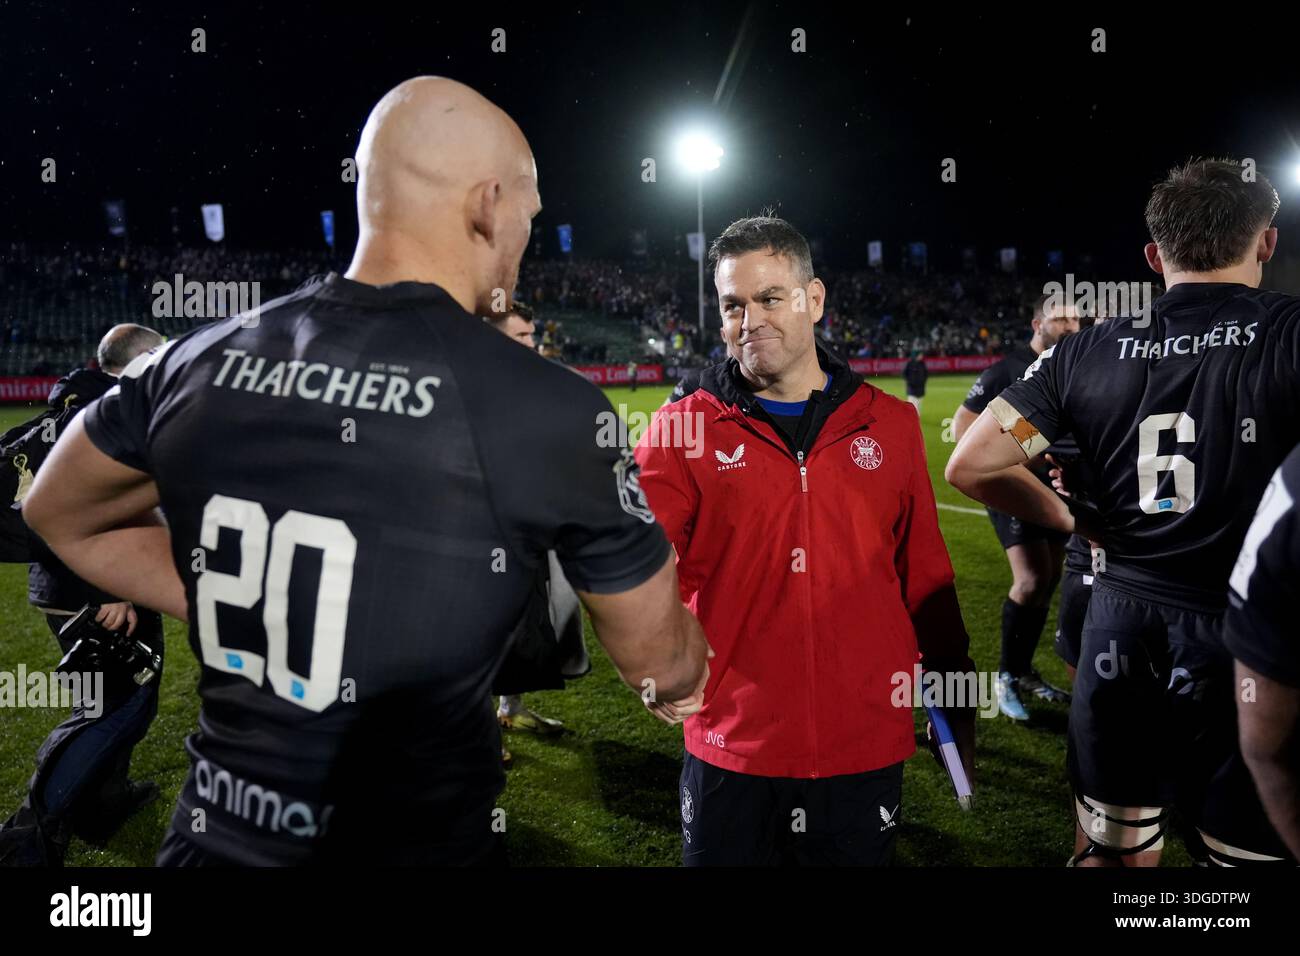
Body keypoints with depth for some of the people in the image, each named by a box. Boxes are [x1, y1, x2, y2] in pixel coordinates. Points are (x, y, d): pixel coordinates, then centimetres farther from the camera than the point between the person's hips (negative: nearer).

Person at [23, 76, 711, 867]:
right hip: (426, 843, -3)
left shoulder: (199, 362, -7)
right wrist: (688, 682, 17)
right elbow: (661, 662, -7)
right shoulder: (548, 409, -21)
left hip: (218, 834, 4)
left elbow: (64, 519, 13)